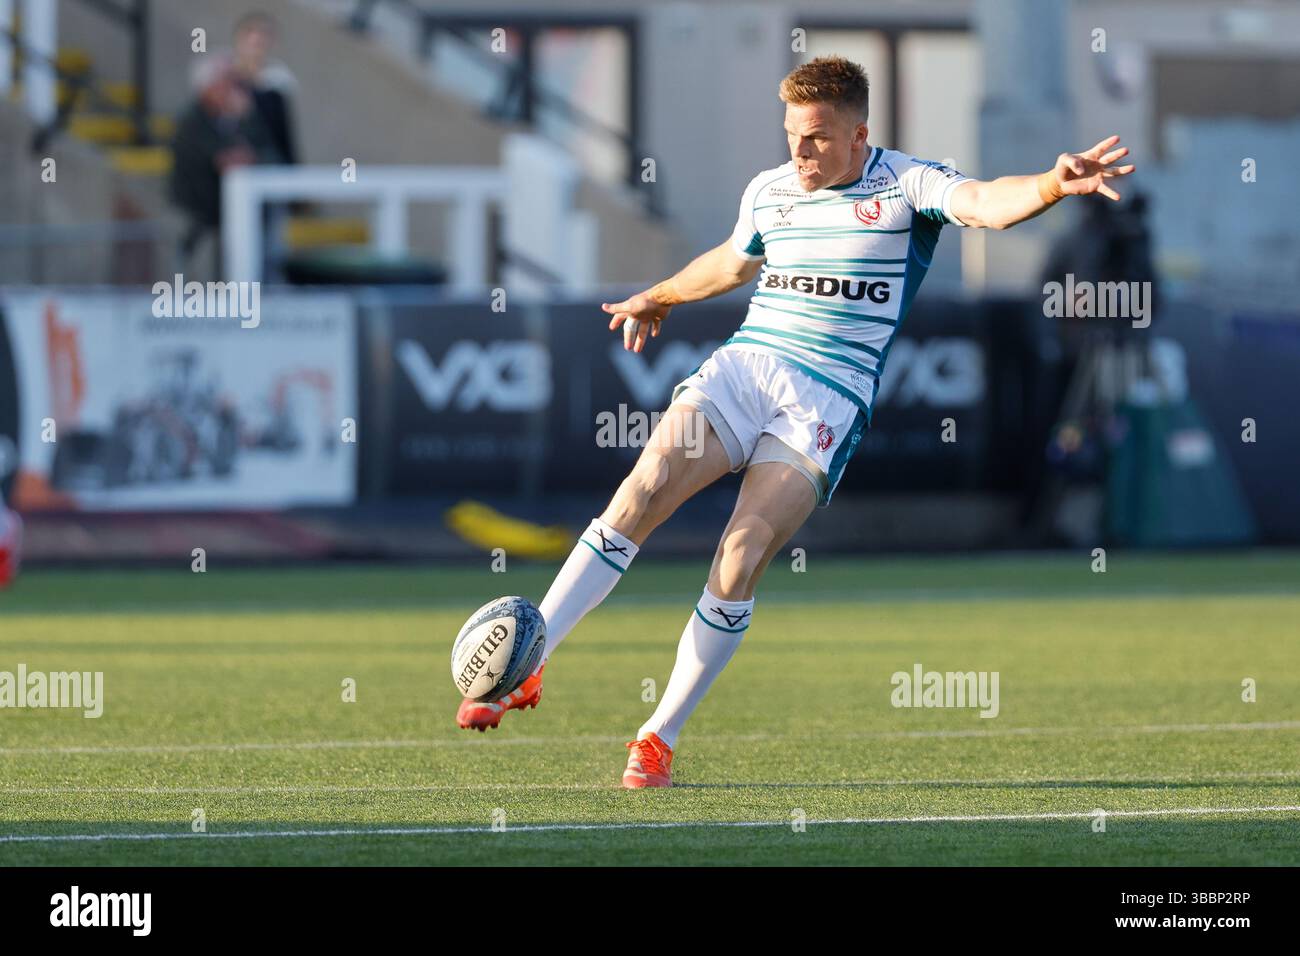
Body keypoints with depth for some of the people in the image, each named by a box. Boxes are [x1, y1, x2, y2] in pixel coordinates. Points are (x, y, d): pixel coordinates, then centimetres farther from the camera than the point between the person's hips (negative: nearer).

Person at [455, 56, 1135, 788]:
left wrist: (1053, 185, -41)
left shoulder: (904, 187, 0)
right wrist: (657, 299, 53)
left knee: (741, 560, -17)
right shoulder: (768, 192, 15)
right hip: (743, 366, 4)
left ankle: (660, 739, -5)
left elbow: (985, 203, -20)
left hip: (830, 398, -4)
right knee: (639, 495, -17)